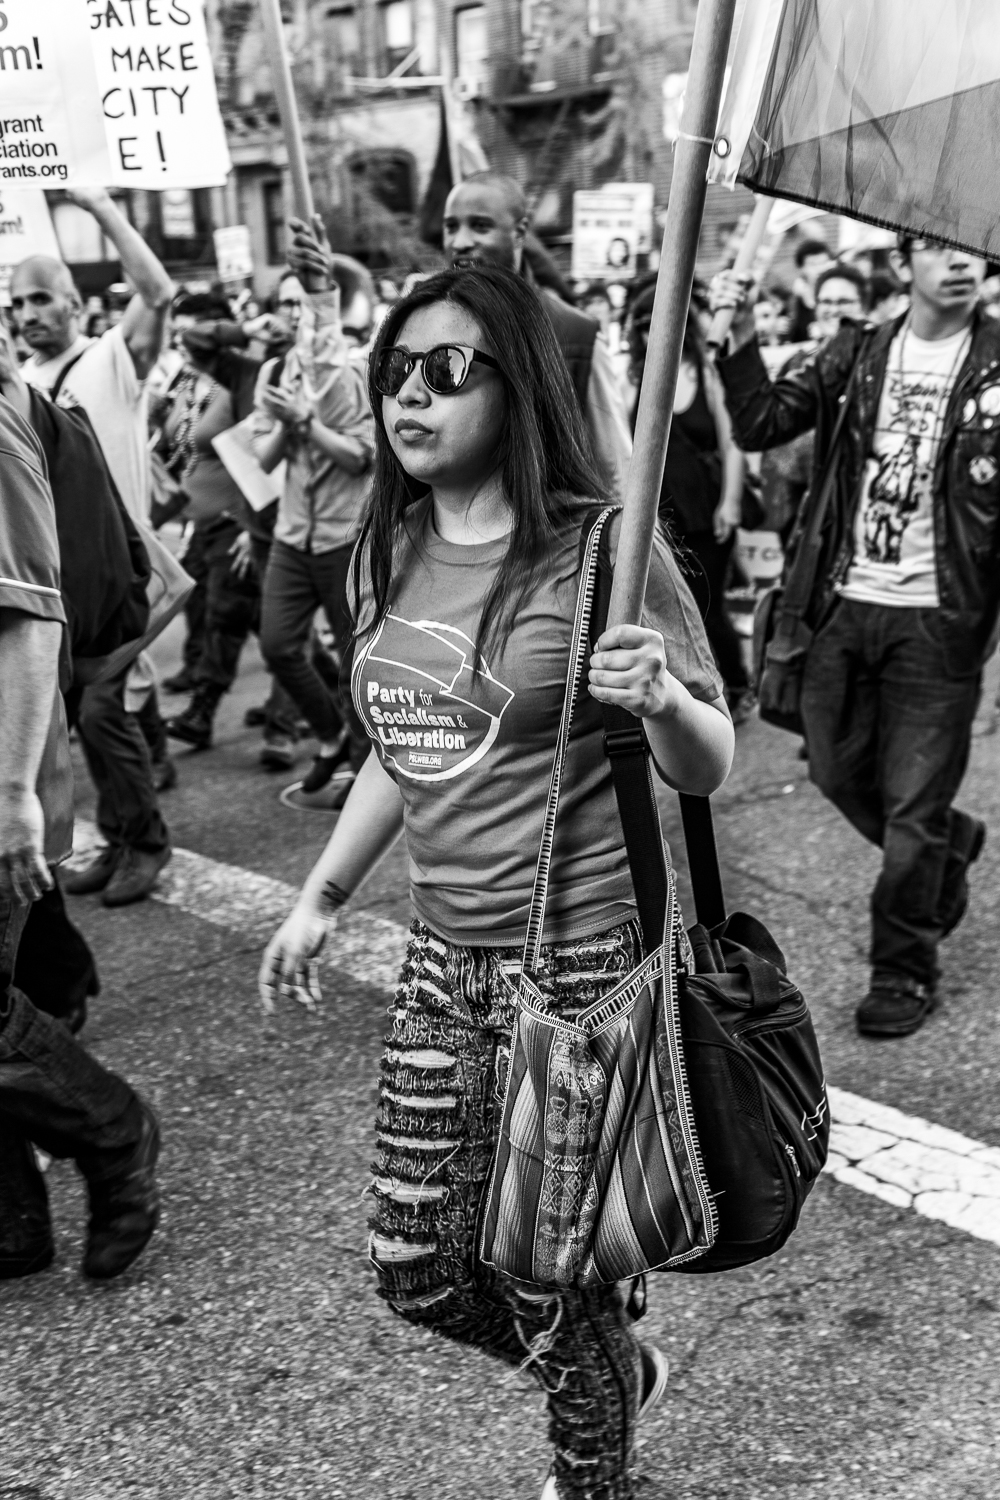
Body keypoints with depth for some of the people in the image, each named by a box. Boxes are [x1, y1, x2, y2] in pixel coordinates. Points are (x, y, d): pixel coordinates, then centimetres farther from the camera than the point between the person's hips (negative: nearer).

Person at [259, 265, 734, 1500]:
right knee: (417, 1273, 15)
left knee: (551, 1285, 5)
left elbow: (709, 769, -12)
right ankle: (619, 1374, 44)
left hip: (577, 962, -6)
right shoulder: (390, 550, 5)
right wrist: (321, 896, 21)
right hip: (441, 958, 7)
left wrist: (661, 698, -33)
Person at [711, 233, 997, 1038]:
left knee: (912, 807, 3)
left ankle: (905, 970, 21)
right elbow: (762, 425, 3)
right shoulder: (856, 352, 6)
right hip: (848, 605, 4)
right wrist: (741, 339, -9)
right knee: (840, 770, 16)